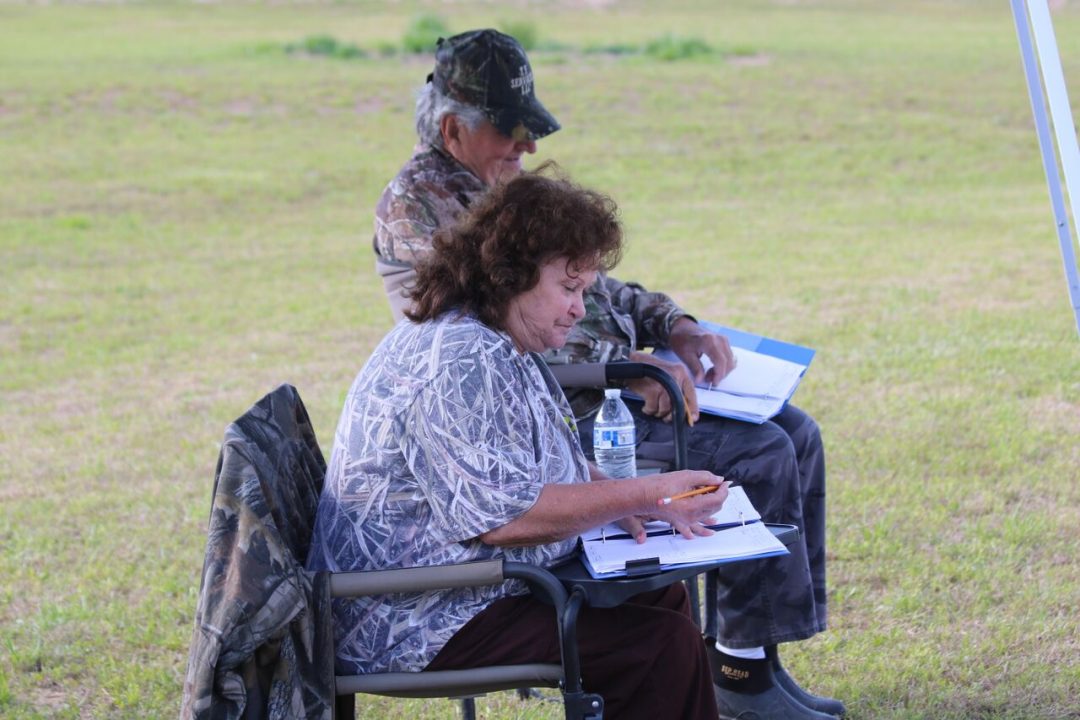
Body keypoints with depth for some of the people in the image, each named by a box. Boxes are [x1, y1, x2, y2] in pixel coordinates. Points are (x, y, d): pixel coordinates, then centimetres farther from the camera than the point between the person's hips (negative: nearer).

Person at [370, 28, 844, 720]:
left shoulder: (500, 188, 18)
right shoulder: (416, 206, -12)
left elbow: (585, 285, 23)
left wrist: (676, 326, 5)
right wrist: (629, 365, -25)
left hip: (601, 392, 10)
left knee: (794, 432, 3)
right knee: (759, 452, -19)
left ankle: (767, 654, 3)